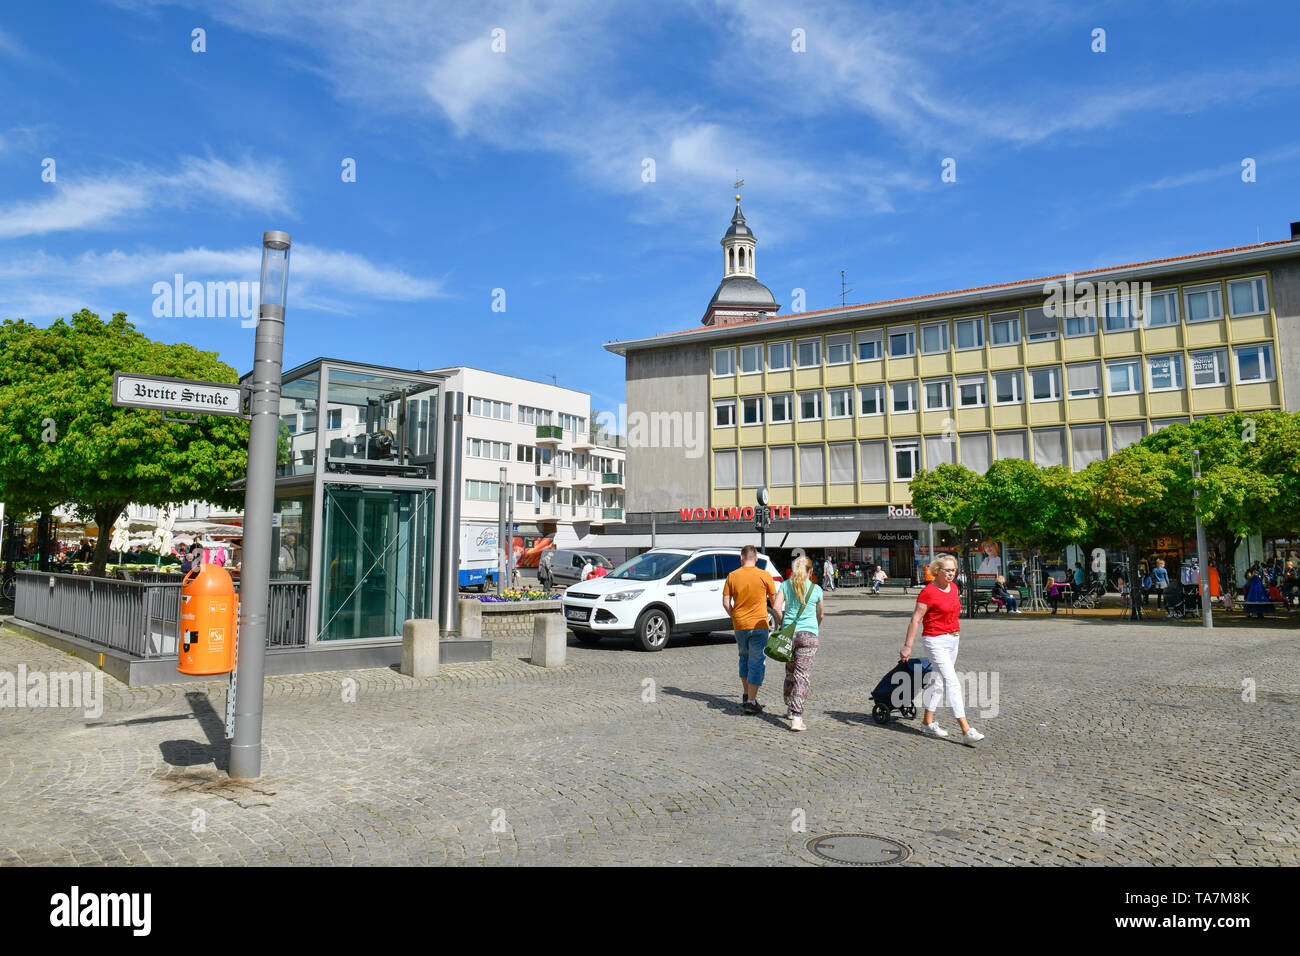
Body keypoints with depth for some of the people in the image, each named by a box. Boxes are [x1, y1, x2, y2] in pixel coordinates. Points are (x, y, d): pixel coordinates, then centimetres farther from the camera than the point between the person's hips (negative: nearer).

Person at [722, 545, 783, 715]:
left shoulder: (732, 576, 0)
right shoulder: (764, 576, -5)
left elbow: (726, 603, -1)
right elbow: (775, 601, 3)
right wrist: (781, 618, 19)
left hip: (739, 626, 3)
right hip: (759, 625, -3)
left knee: (744, 658, 22)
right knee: (757, 663, 1)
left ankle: (746, 694, 27)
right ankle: (751, 701, -3)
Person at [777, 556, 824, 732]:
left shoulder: (786, 585, 4)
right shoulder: (816, 589, 3)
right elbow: (820, 614, 16)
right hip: (809, 634, -2)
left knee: (790, 672, 18)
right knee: (802, 675, -6)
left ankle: (790, 709, 30)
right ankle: (797, 717, -15)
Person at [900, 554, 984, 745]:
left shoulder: (953, 587, 8)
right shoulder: (928, 592, -15)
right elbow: (915, 620, -14)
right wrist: (907, 646, -14)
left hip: (953, 640, 8)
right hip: (935, 641, -8)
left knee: (939, 681, 15)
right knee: (952, 683, -13)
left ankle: (927, 722, 27)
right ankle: (966, 731, -15)